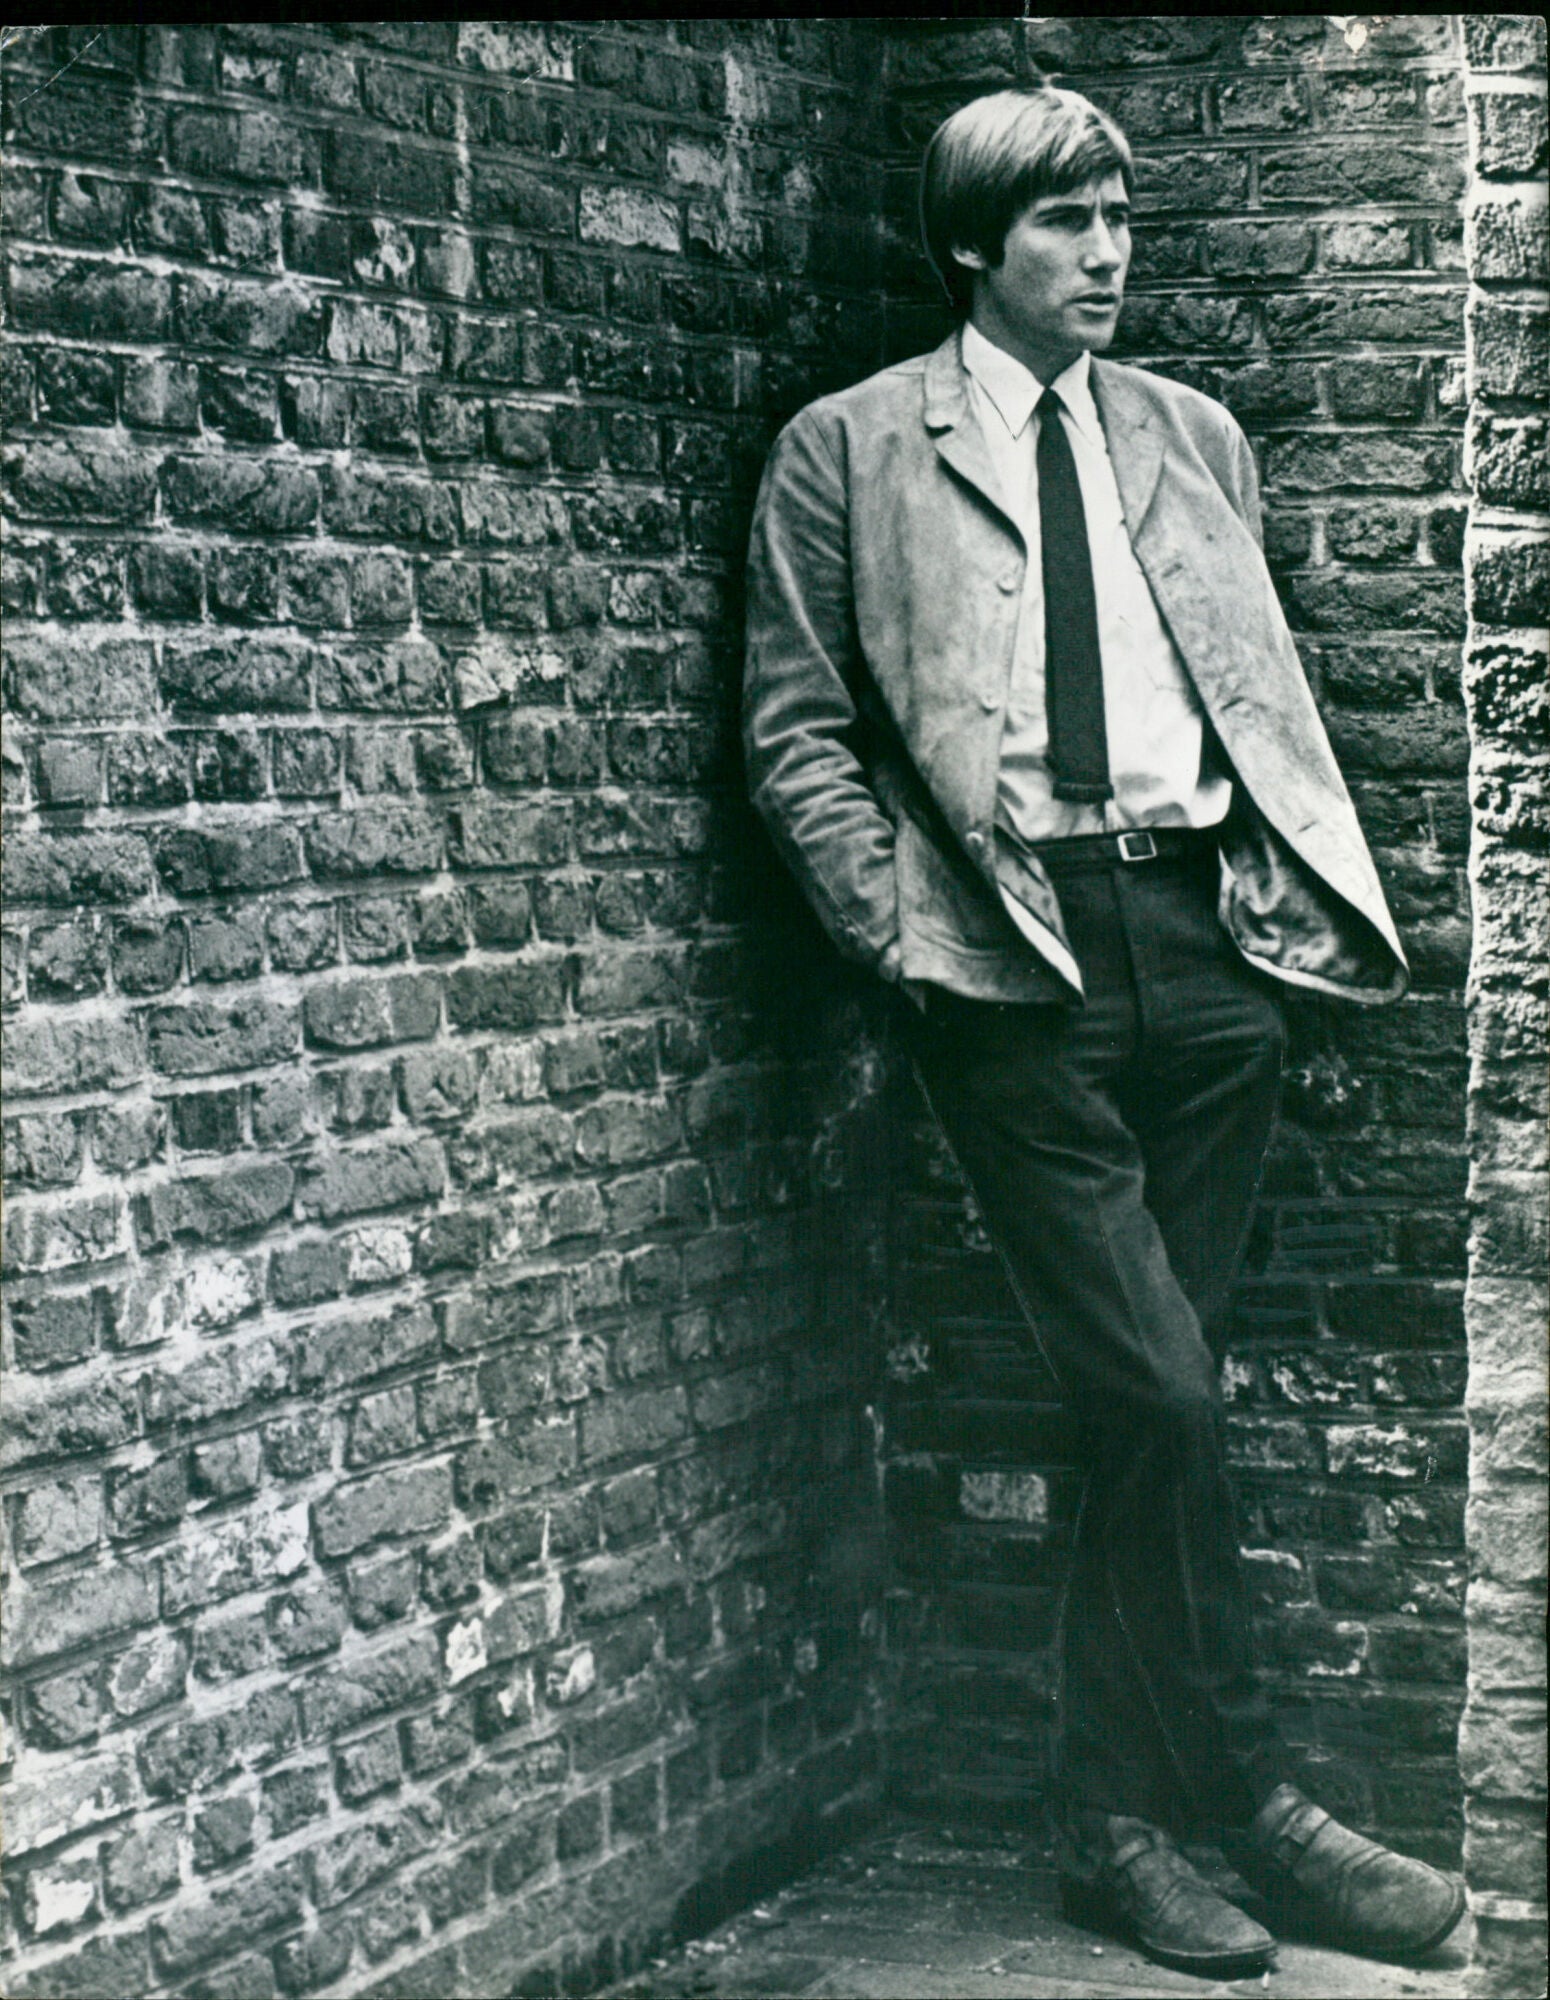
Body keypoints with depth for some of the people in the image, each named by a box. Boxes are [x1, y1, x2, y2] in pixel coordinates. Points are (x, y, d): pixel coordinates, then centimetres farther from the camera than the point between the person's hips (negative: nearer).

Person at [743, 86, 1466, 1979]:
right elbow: (795, 731, 2)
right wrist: (902, 927, -9)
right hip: (1014, 961, -4)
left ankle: (1117, 1829, 14)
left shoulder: (1190, 436, 19)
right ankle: (1255, 1805, 2)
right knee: (1159, 1395, -11)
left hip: (1207, 945, 4)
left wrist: (1297, 875, 9)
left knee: (1150, 1407, 5)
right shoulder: (848, 451, 5)